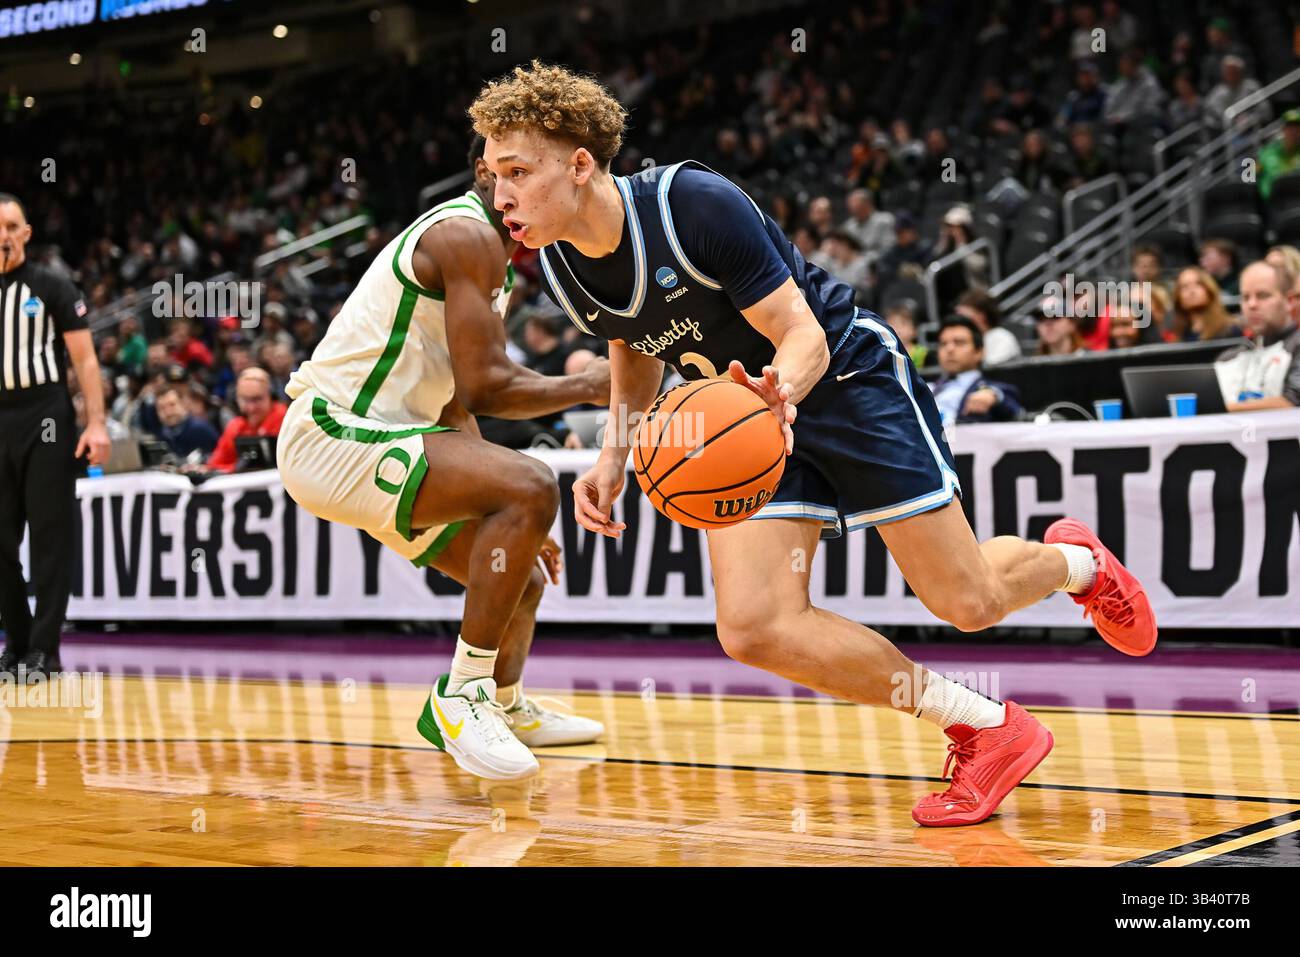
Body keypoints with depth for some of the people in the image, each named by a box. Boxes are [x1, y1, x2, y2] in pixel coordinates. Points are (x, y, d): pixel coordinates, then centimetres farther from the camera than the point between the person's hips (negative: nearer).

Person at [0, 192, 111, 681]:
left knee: (51, 535, -4)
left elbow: (84, 359, -3)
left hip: (45, 415, -4)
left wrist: (96, 424, -12)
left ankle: (43, 650, -2)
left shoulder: (52, 287, 0)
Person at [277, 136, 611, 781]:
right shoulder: (470, 235, -15)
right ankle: (462, 695, -19)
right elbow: (484, 388, -22)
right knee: (532, 487, -29)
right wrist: (587, 386, -9)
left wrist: (515, 521, 18)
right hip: (333, 434, -11)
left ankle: (506, 709, 50)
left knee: (523, 576, 22)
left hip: (362, 439, 11)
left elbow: (457, 402, 22)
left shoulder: (494, 257, 18)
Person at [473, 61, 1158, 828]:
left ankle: (1075, 560, 36)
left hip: (849, 378, -5)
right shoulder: (560, 267, -10)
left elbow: (804, 334, -24)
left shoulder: (696, 202, -29)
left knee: (968, 602, -3)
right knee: (753, 628, -15)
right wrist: (615, 454, -3)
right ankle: (986, 729, 0)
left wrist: (783, 390, -47)